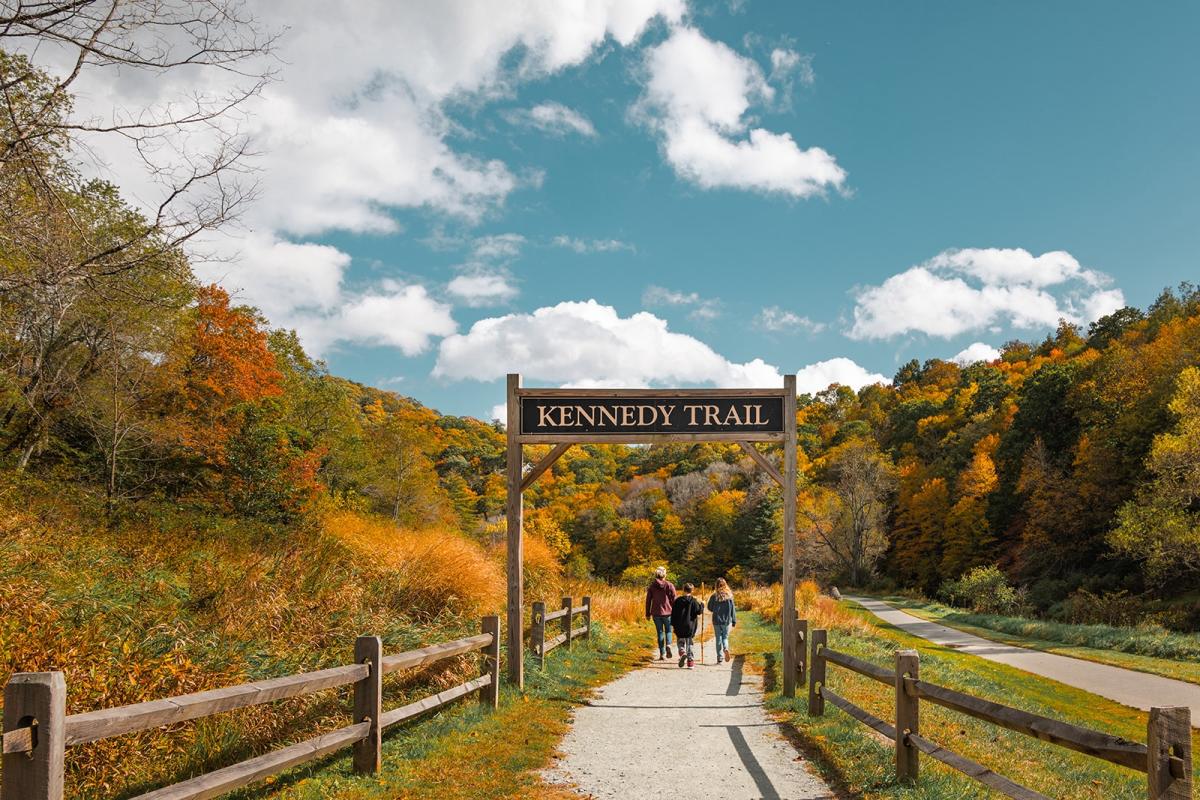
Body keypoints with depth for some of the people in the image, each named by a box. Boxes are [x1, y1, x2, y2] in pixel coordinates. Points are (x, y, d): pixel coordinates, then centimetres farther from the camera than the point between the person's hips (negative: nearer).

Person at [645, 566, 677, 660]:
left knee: (660, 632, 10)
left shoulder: (652, 586, 1)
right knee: (668, 631, 15)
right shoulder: (669, 585, -4)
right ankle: (668, 645, -12)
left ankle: (662, 653, 9)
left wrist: (648, 614, 11)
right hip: (667, 612, -1)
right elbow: (673, 600, -3)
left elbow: (648, 600, 4)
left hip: (656, 613, 1)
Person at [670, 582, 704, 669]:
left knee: (680, 640, 15)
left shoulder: (677, 600, 0)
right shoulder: (694, 601, -6)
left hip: (679, 627, 0)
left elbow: (673, 614, 2)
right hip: (690, 626, 0)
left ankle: (682, 652, -14)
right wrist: (701, 605, 9)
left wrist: (673, 624, 10)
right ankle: (690, 660, 6)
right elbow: (699, 611, -9)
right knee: (689, 643, 10)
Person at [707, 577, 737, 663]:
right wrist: (734, 621, 7)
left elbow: (710, 608, 1)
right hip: (727, 621, 0)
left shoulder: (714, 596, -8)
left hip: (716, 621, 0)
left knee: (718, 639, 9)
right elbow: (732, 609, -1)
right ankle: (726, 648, -16)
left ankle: (719, 658, 8)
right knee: (725, 637, 14)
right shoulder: (729, 596, -5)